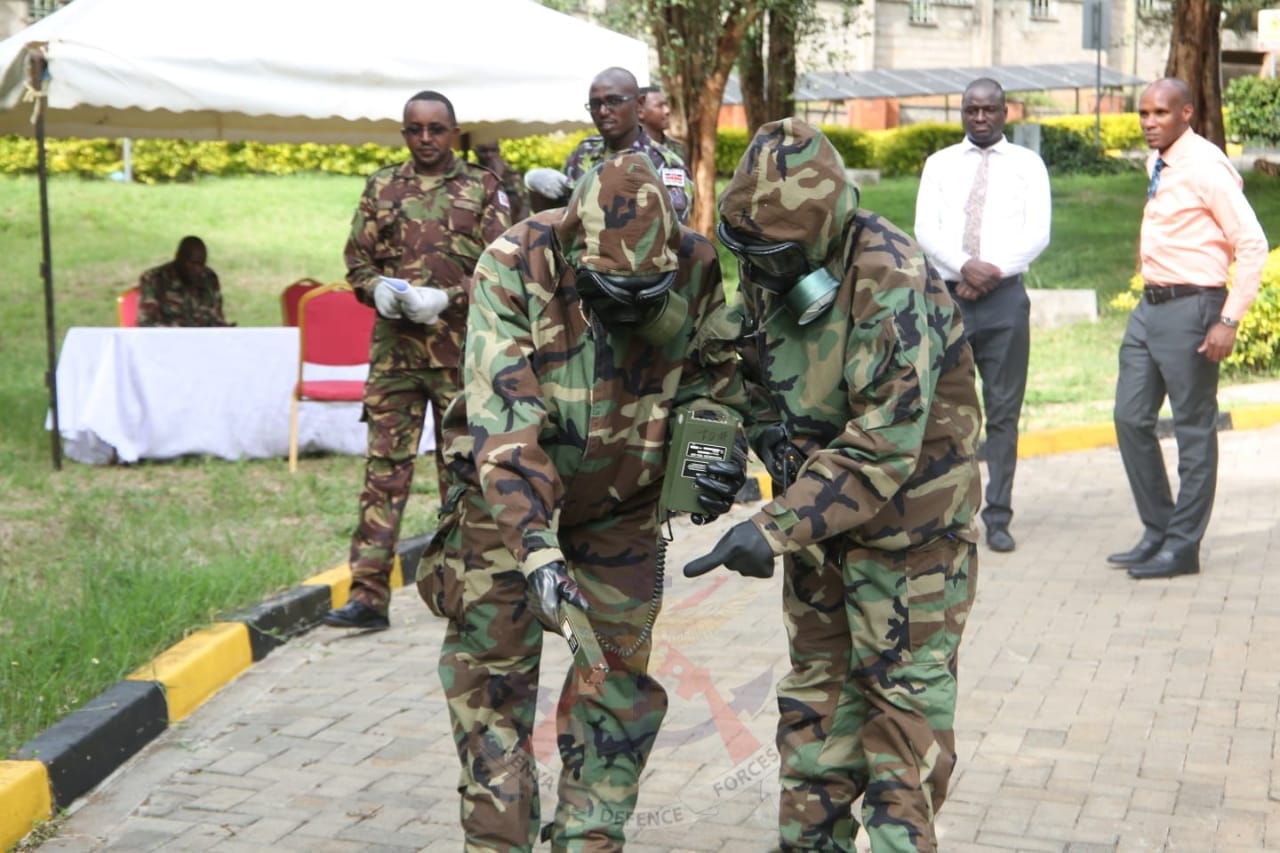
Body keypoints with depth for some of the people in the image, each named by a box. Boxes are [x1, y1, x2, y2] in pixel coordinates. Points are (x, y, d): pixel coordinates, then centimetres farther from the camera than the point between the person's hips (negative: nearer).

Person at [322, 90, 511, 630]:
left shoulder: (484, 189, 6)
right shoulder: (380, 188, 13)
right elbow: (357, 260, 14)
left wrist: (446, 298, -14)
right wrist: (377, 289, -7)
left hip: (461, 348, -2)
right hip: (394, 346, 2)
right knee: (384, 467, -3)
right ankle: (368, 594, -3)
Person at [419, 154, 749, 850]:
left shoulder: (696, 269, -16)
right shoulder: (514, 268, -27)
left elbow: (714, 376, 4)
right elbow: (502, 419, -33)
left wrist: (722, 452, -15)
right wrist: (536, 546, -41)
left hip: (621, 505, 3)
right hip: (510, 494, -2)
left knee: (620, 675, 7)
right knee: (492, 668, 1)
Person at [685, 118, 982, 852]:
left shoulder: (892, 284, -30)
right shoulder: (771, 267, -6)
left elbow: (884, 447, -33)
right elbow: (759, 370, 12)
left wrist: (776, 530, -36)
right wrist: (766, 434, -8)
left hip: (909, 516, -7)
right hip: (820, 511, 8)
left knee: (905, 694, 2)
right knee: (818, 683, 15)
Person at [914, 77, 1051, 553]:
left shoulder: (1026, 165, 10)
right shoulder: (940, 165, 13)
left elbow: (1037, 234, 0)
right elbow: (925, 230, 2)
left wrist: (993, 271, -12)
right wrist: (966, 266, -14)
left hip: (1004, 296, -1)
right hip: (947, 294, 1)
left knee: (1003, 411, 1)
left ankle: (998, 518, 5)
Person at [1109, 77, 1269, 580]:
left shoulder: (1205, 168, -15)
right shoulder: (1157, 165, 10)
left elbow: (1253, 245, -17)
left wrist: (1229, 319, -20)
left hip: (1190, 308, -9)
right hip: (1150, 306, 9)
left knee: (1194, 430, 2)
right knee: (1131, 417, 10)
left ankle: (1182, 547, 10)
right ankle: (1157, 532, 22)